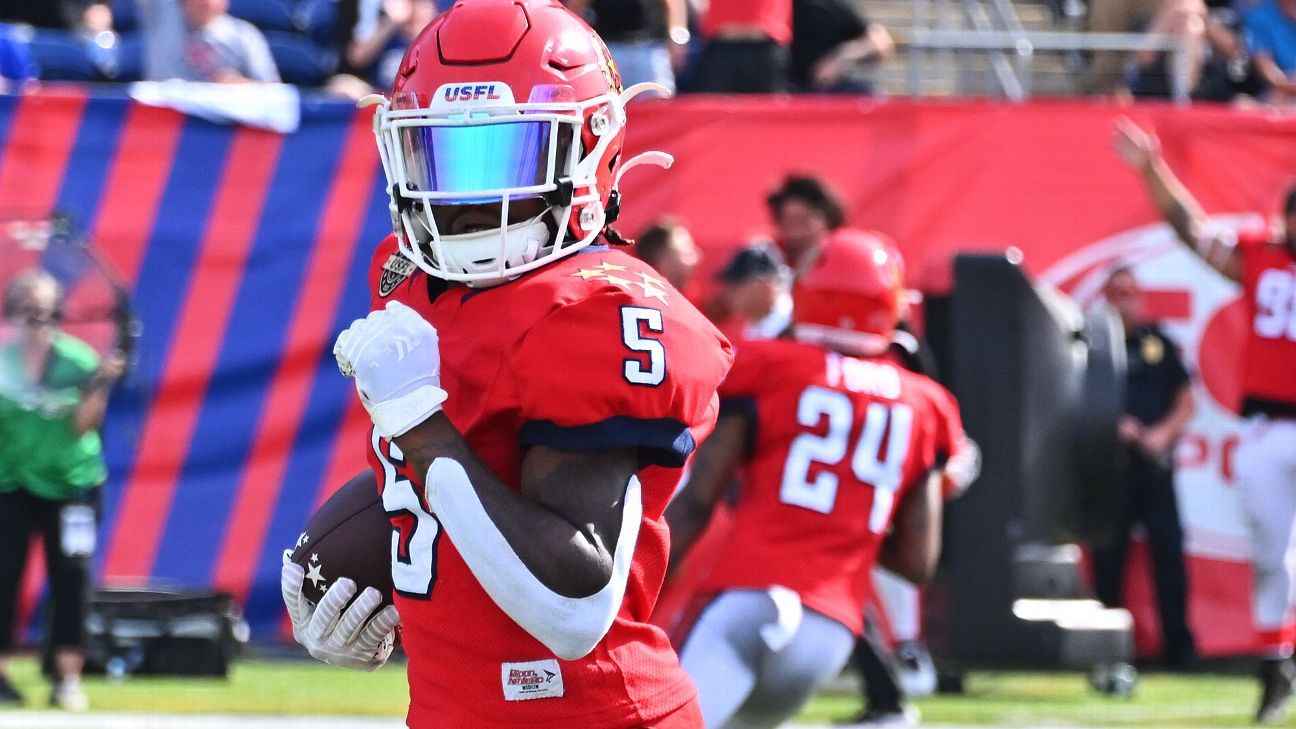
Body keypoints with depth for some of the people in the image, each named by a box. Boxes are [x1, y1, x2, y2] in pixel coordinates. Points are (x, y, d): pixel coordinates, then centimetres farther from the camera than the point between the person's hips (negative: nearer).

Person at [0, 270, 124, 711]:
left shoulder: (78, 360, -7)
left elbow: (82, 425, -14)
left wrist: (101, 385, -27)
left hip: (71, 481, -1)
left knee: (70, 577, -5)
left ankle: (67, 678, -2)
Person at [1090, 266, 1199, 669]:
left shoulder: (1158, 342, 11)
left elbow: (1186, 398, 11)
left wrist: (1164, 432, -6)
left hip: (1155, 463, 2)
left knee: (1169, 548, -4)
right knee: (1108, 556, -1)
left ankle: (1179, 646, -1)